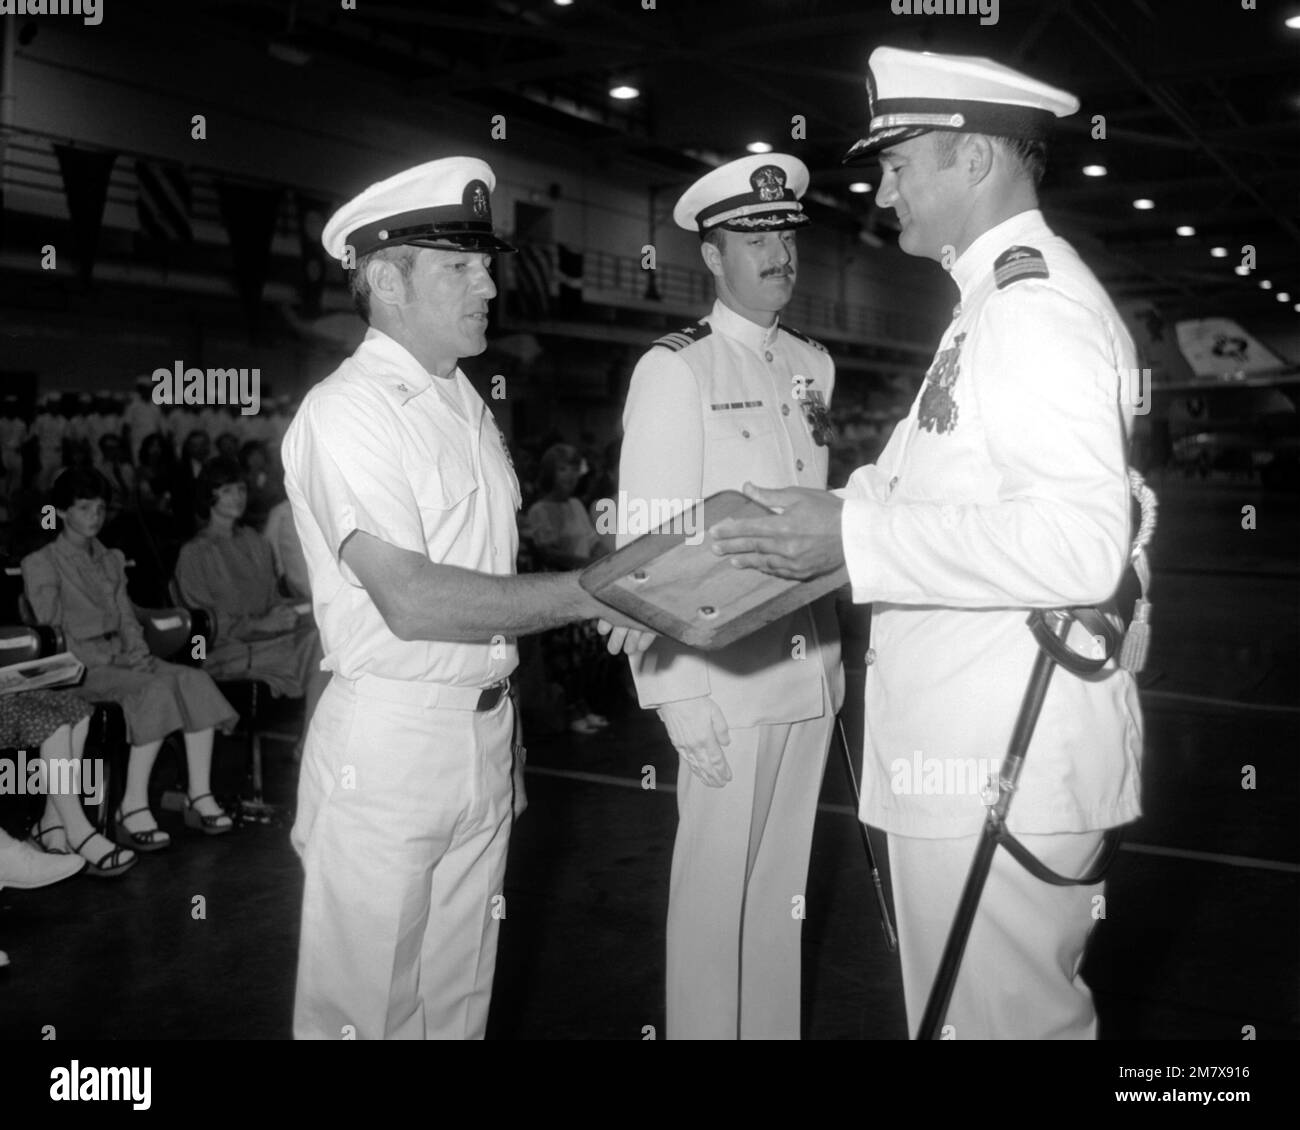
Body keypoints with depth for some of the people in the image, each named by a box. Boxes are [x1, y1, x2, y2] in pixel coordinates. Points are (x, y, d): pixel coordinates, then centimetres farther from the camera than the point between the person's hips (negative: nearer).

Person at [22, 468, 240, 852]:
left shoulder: (111, 560, 23)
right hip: (80, 668, -6)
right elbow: (53, 634, -7)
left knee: (195, 681, -21)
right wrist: (111, 659, -16)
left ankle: (200, 797, -25)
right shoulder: (41, 563, 0)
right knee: (156, 689, -34)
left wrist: (138, 653, -2)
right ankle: (133, 809, -34)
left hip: (121, 658, 7)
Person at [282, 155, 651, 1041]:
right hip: (388, 743, -7)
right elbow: (412, 601, -23)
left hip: (488, 734, 7)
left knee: (458, 999, 16)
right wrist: (589, 592, -21)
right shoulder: (347, 411, -13)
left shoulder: (469, 407, 14)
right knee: (364, 1007, 5)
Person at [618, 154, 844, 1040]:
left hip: (812, 670, 6)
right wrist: (677, 691, -16)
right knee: (716, 886, 5)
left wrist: (837, 657, 8)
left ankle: (774, 1028, 31)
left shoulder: (815, 366, 12)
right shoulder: (675, 369, -7)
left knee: (784, 884, 15)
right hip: (726, 676, -5)